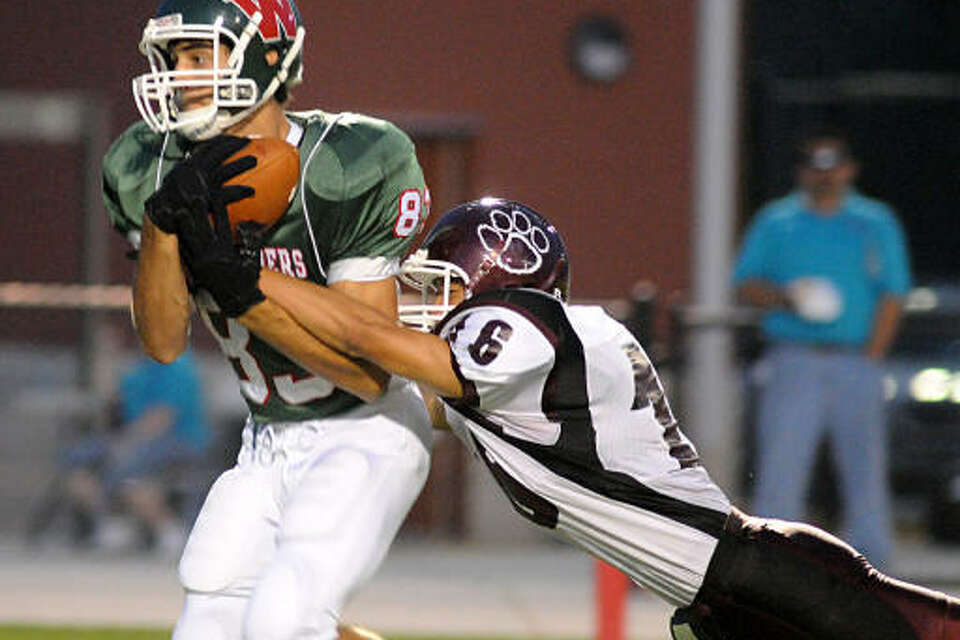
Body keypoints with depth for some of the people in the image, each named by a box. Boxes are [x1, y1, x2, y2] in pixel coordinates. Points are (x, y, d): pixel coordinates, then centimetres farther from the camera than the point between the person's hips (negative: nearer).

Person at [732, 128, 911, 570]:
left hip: (857, 363, 0)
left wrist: (870, 359, -5)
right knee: (779, 471, -9)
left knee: (865, 472, 1)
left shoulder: (877, 223, 11)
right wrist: (786, 298, -12)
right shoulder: (775, 222, 12)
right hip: (793, 363, 0)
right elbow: (745, 285, 8)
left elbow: (892, 296, 6)